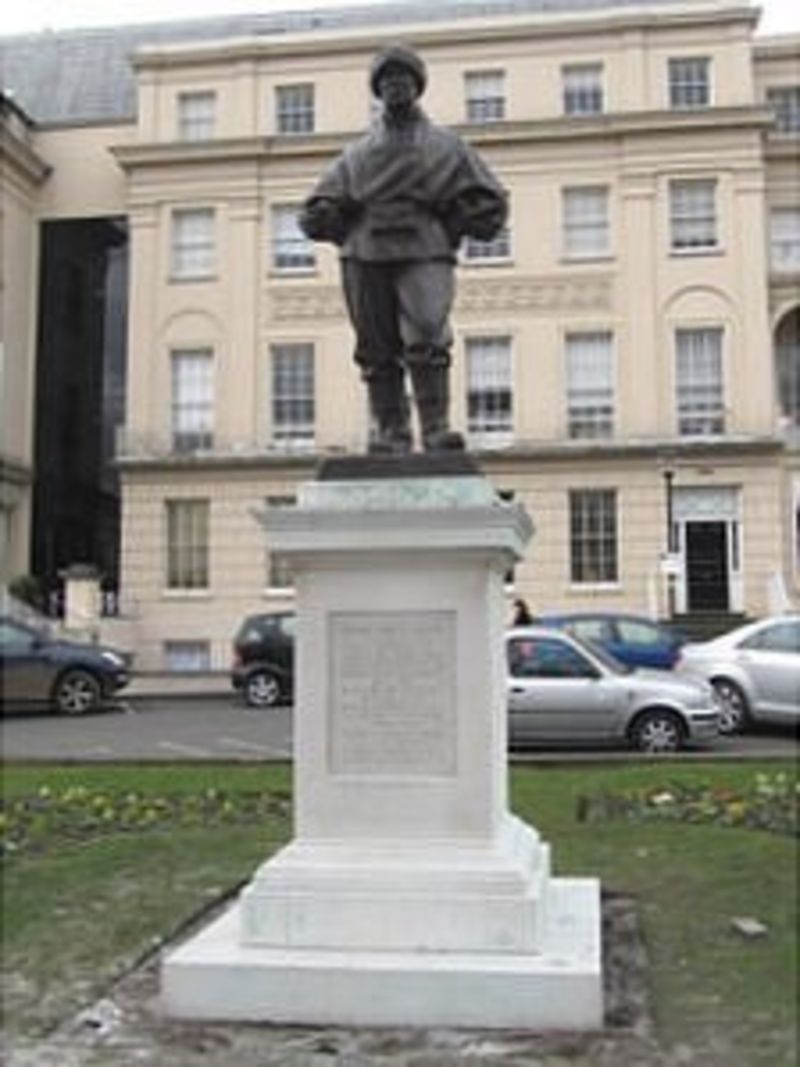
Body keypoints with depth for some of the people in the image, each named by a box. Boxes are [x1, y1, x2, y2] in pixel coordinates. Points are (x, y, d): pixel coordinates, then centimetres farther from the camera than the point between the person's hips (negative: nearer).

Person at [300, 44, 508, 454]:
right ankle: (391, 433, 0)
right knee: (378, 351, -3)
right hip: (365, 259, 3)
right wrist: (351, 234, 5)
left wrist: (447, 231, 5)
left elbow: (489, 205, 14)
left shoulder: (444, 145, 17)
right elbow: (316, 214, 20)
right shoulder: (357, 152, 22)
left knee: (428, 339, -21)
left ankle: (436, 429, -21)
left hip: (424, 256, -2)